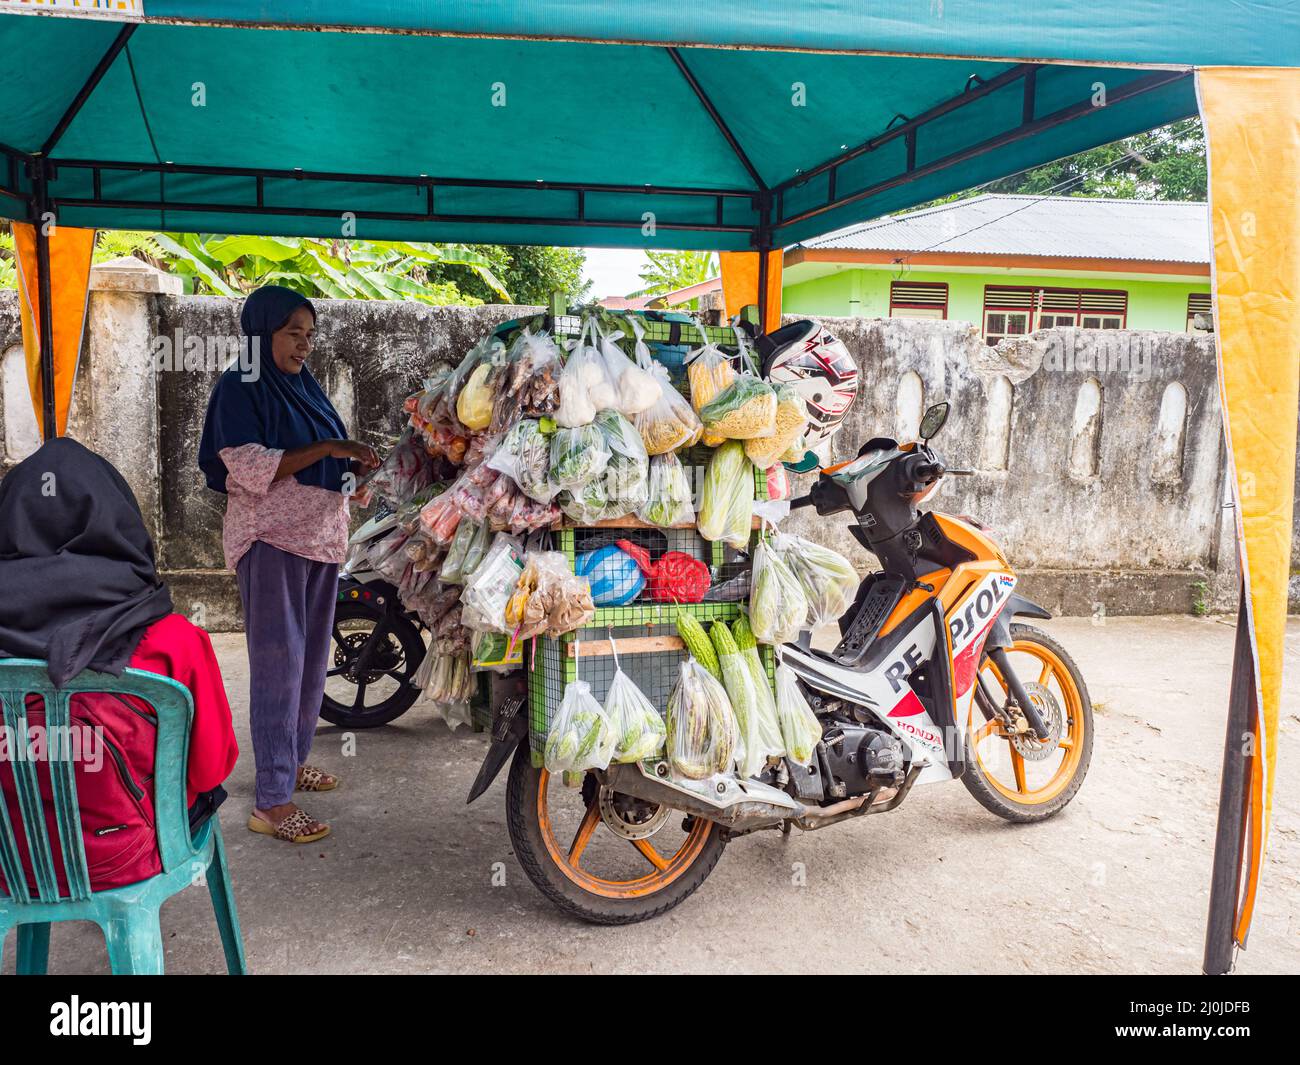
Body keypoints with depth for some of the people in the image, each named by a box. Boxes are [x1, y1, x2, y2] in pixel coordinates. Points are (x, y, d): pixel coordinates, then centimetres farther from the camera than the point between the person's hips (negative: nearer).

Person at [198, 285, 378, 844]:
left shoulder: (304, 384, 14)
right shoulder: (239, 388, -9)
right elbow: (251, 469, -20)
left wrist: (353, 464, 1)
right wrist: (328, 447, -23)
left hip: (321, 535, 8)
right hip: (273, 540, -8)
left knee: (312, 655, 14)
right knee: (278, 662, -9)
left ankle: (292, 760, 29)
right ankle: (271, 802, -5)